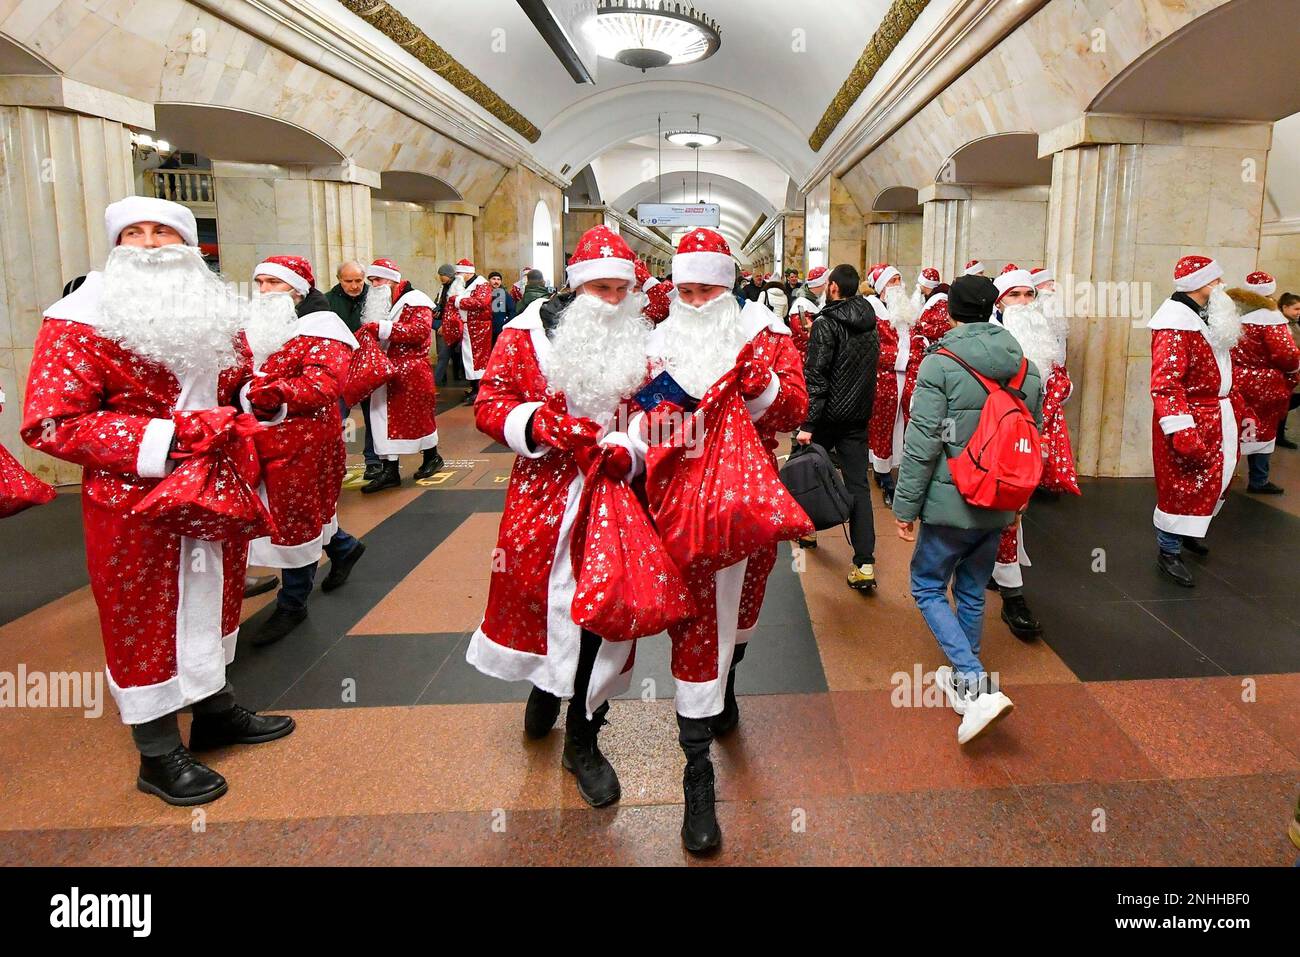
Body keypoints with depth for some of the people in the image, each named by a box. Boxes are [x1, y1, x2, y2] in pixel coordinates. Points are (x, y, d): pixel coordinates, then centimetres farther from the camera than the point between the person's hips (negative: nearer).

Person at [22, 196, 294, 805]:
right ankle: (159, 756, 25)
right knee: (145, 623, 7)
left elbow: (238, 388, 20)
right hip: (136, 508, -6)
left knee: (211, 603, 20)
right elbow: (50, 425, -19)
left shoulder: (214, 314, 6)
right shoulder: (81, 321, -13)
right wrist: (164, 438, -27)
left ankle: (215, 711, 41)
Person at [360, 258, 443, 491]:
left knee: (418, 415, 7)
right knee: (386, 419, 2)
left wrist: (382, 328, -31)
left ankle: (432, 457, 28)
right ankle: (390, 472, 5)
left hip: (412, 372, -6)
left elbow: (420, 330, -25)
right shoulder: (377, 303, 14)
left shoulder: (414, 300, -9)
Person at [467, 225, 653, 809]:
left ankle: (583, 742, 25)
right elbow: (490, 404, -4)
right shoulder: (529, 334, -2)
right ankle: (544, 683, 47)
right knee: (535, 597, 11)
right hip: (542, 500, -1)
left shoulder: (642, 343, 2)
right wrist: (545, 423, -21)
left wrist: (628, 451, -19)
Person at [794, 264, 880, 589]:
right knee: (858, 484, 1)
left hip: (828, 415, -5)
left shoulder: (826, 324, -12)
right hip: (858, 415, 5)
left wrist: (807, 423, -19)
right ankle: (865, 564, -7)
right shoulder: (870, 324, 9)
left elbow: (815, 376, -18)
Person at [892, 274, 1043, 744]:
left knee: (928, 588, 8)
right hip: (998, 507, 6)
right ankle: (962, 679, 33)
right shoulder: (1026, 368, 6)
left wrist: (905, 504, -10)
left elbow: (922, 443, -18)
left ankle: (978, 687, -6)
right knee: (972, 593, 20)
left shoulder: (940, 363, -14)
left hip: (950, 501, -6)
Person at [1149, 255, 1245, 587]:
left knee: (1214, 479, 17)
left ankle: (1188, 531, 36)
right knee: (1184, 485, -2)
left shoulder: (1211, 317, 11)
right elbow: (1165, 384, -27)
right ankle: (1168, 552, 11)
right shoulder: (1176, 323, -20)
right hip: (1190, 419, -9)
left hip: (1220, 416, 9)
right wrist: (1181, 432, -32)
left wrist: (1236, 407, 21)